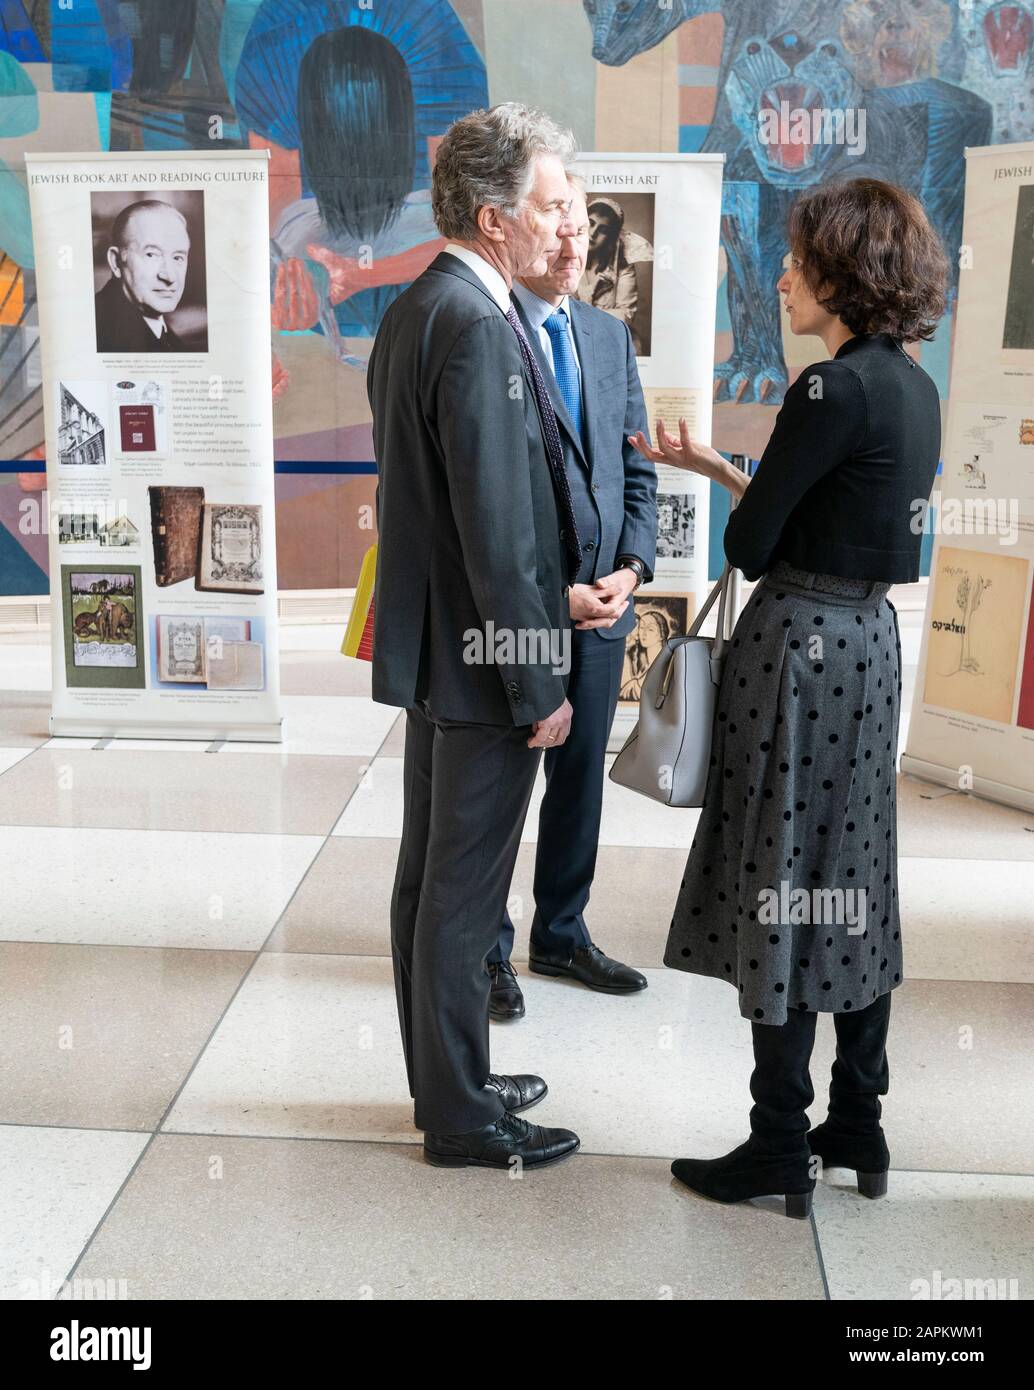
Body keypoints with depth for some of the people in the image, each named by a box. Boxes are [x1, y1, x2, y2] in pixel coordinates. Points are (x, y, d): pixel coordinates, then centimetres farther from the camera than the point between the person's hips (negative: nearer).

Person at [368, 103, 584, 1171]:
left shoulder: (412, 311, 11)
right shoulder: (479, 329, -20)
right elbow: (497, 532, -23)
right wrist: (539, 687, -17)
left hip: (431, 639, 10)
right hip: (483, 655, -10)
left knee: (430, 875, 18)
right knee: (464, 892, 2)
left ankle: (443, 1081, 34)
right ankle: (460, 1118, 18)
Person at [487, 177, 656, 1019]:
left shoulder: (610, 336, 11)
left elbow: (636, 470, 11)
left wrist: (631, 568, -5)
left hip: (602, 601, 6)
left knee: (581, 777, 16)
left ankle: (561, 935, 34)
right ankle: (487, 950, 26)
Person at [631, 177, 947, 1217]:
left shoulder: (834, 390, -17)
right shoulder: (915, 388, 10)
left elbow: (750, 544, -14)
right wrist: (716, 465, 17)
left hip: (798, 645, -9)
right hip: (870, 641, 9)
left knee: (782, 890, 1)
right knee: (851, 883, 15)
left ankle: (780, 1147, 13)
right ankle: (857, 1123, 27)